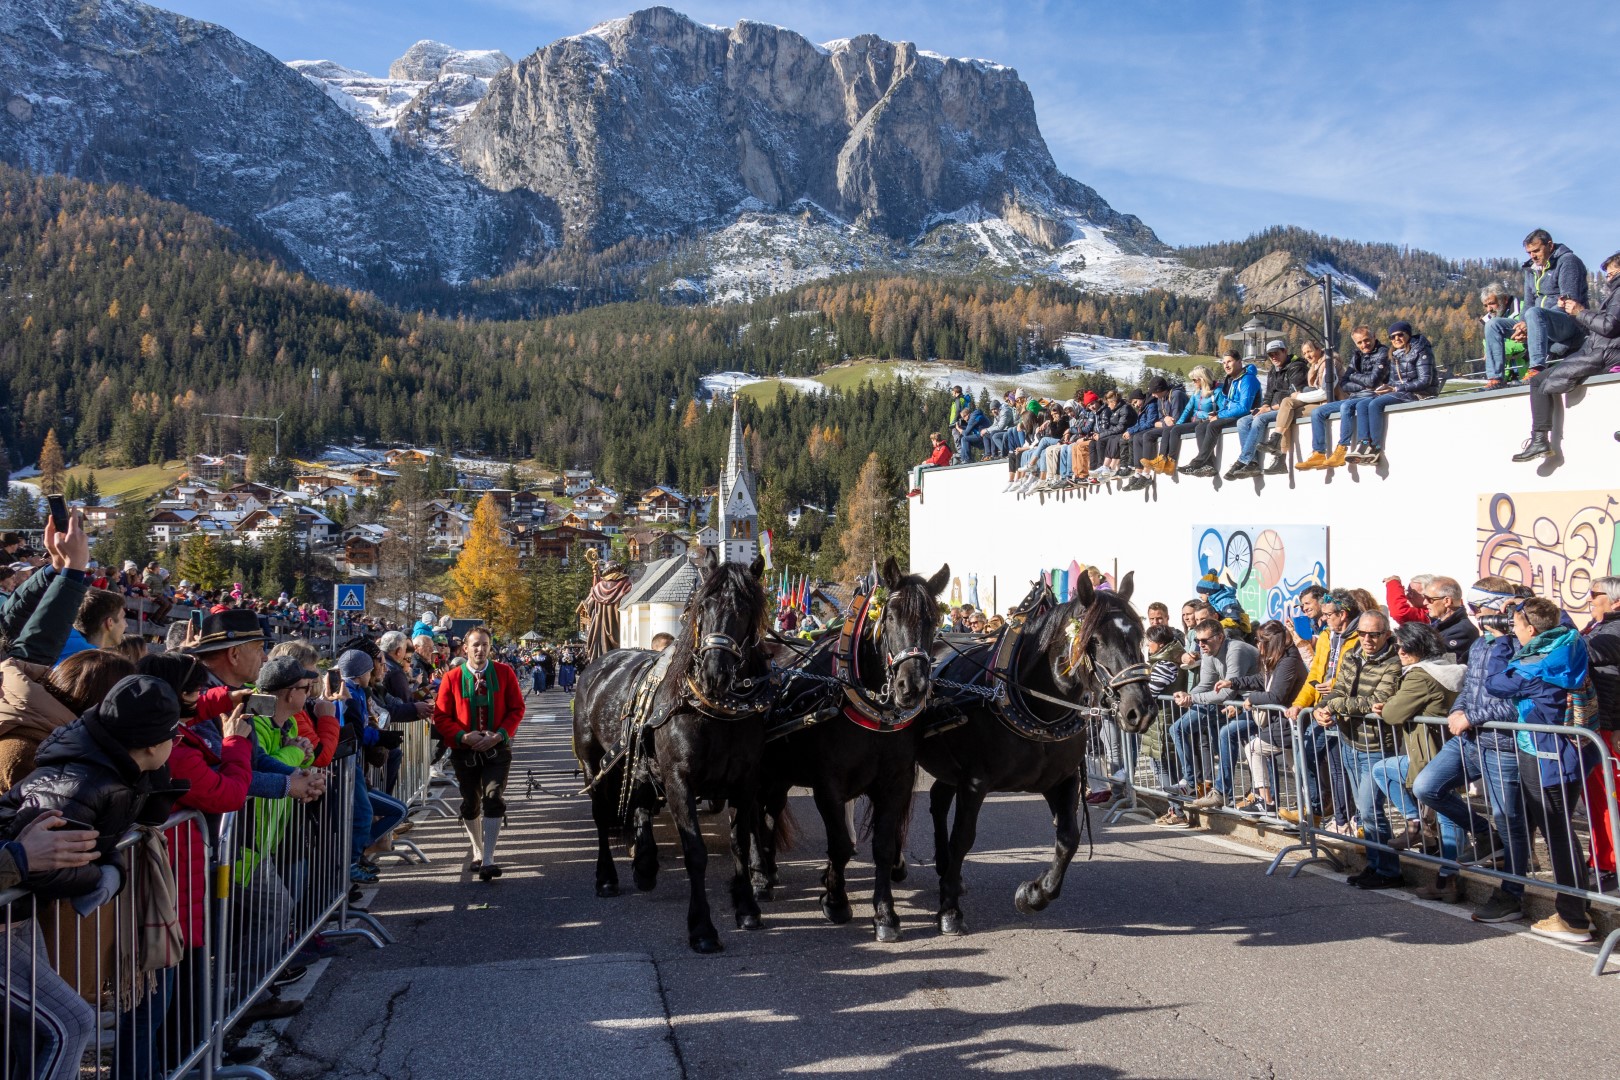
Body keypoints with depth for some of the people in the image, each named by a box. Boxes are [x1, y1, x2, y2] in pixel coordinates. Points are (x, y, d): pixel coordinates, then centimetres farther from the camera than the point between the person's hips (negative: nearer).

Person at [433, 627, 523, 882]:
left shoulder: (504, 673, -4)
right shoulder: (452, 679, -5)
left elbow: (517, 708, -2)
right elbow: (441, 716, -4)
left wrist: (500, 735, -16)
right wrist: (463, 736, -18)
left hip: (497, 748, -1)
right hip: (464, 751, 1)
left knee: (494, 800, -13)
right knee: (470, 804, 15)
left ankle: (487, 860, -11)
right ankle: (477, 851, 35)